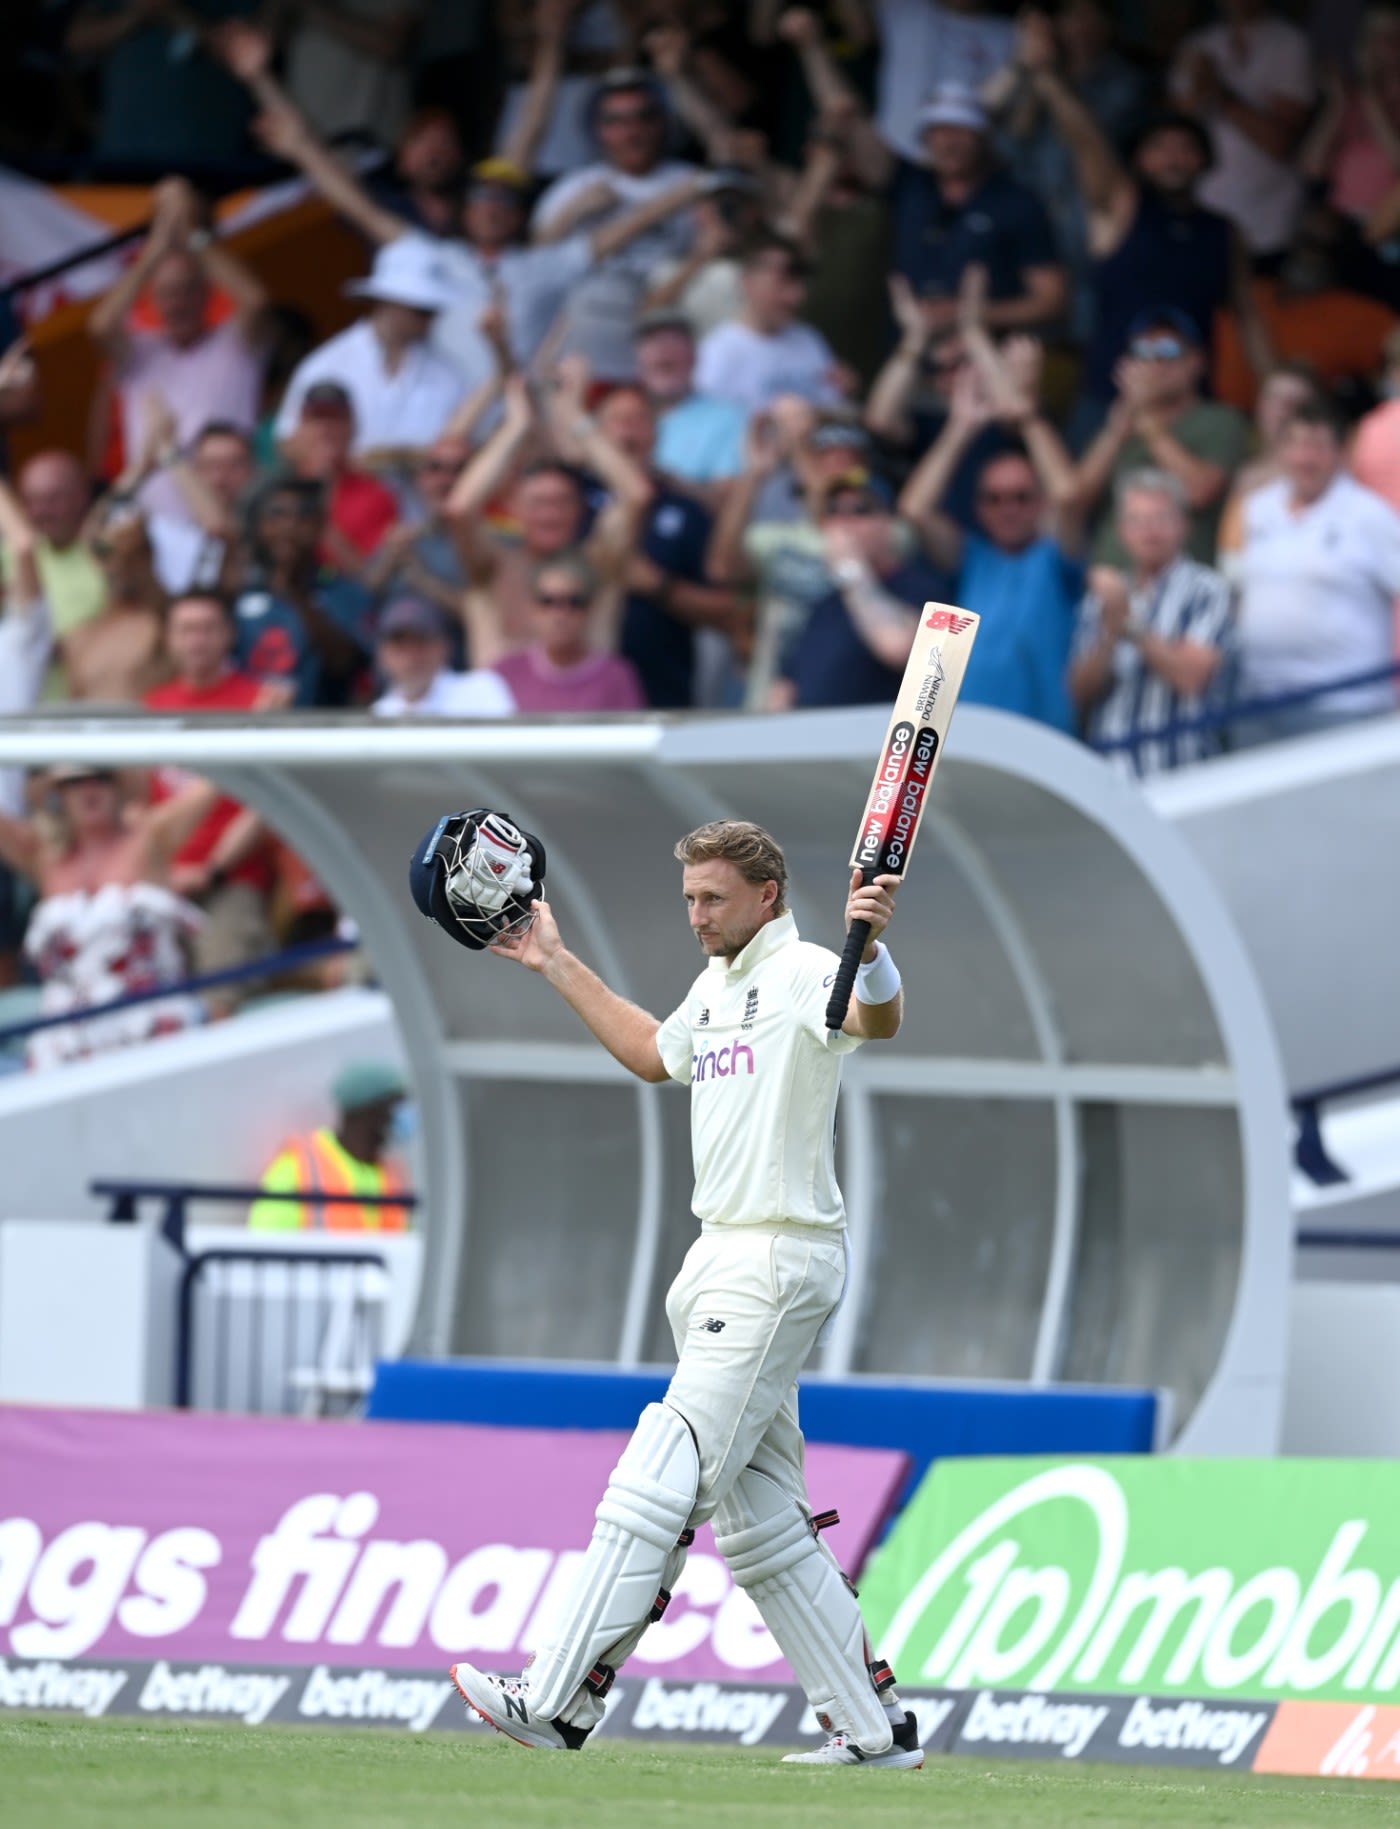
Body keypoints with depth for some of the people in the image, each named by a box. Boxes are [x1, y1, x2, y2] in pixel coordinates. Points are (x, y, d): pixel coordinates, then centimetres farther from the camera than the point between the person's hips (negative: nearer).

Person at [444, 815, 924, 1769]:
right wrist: (557, 965, 40)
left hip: (779, 1264, -10)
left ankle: (556, 1706, -18)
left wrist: (871, 950, -55)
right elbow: (655, 1053, 39)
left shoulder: (803, 973, -11)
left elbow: (877, 1019, -34)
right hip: (725, 1263, 10)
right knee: (760, 1526, 9)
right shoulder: (718, 983, 19)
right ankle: (875, 1726, 11)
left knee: (655, 1488, -14)